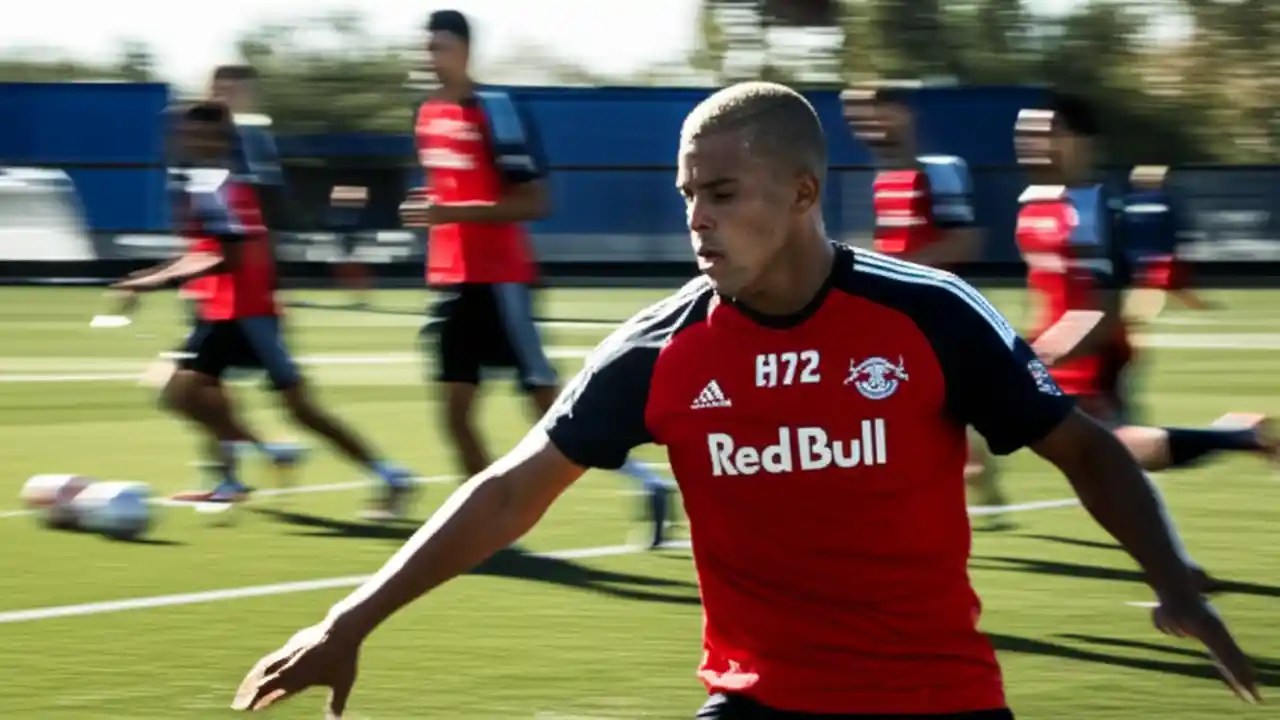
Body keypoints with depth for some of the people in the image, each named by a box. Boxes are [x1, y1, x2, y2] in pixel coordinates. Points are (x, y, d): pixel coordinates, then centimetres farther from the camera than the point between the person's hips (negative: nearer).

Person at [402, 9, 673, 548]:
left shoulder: (495, 111, -13)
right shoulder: (429, 115, 10)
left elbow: (534, 201, -18)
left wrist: (451, 213, -23)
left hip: (499, 278, -8)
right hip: (451, 277, 8)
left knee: (548, 401, -6)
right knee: (455, 407, 2)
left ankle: (646, 483, 4)